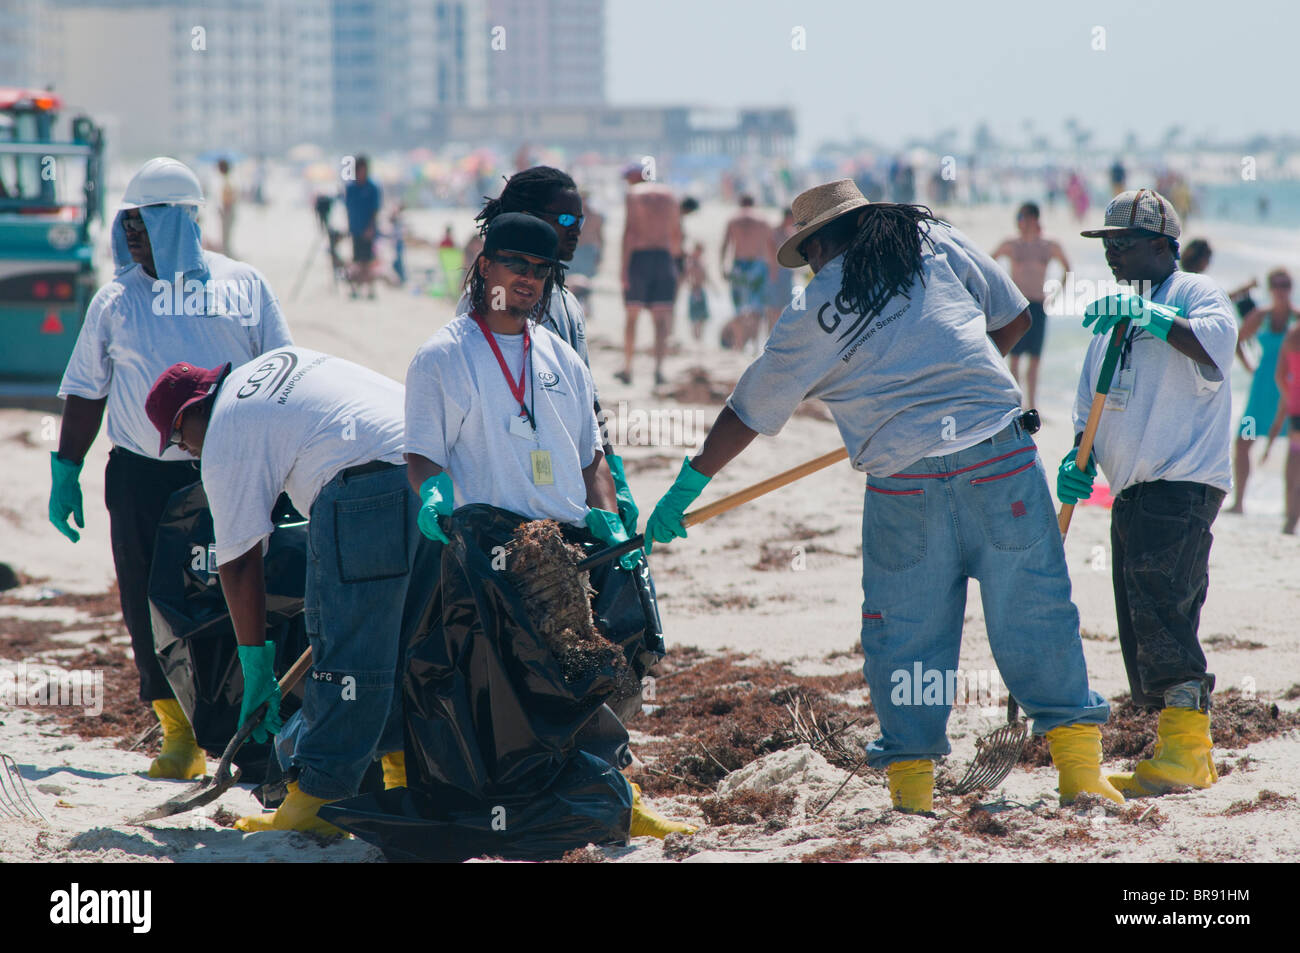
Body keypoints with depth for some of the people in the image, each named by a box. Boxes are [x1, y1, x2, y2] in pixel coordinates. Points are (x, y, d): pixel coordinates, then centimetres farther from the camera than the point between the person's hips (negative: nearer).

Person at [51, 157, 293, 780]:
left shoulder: (243, 286, 6)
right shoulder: (117, 300, 9)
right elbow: (86, 390, 13)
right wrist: (65, 472, 9)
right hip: (141, 475, 1)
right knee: (150, 608, -1)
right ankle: (180, 734, 9)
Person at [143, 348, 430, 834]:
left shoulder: (223, 442, 5)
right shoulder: (280, 360, 29)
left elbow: (238, 564, 5)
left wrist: (257, 671, 9)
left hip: (365, 484, -8)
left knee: (344, 645, -4)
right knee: (405, 636, 20)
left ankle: (319, 799, -3)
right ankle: (404, 764, 27)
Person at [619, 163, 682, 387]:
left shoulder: (635, 194, -2)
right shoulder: (669, 194, 14)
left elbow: (629, 231, -11)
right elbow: (677, 235, 17)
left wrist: (624, 267, -13)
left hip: (640, 256, -3)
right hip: (664, 258, 3)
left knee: (632, 314, 8)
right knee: (661, 318, 0)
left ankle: (627, 368, 11)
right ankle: (658, 368, -14)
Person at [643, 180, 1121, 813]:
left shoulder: (813, 317, 5)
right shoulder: (938, 244, 9)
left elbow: (748, 412, 12)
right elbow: (1013, 318, 17)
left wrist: (687, 487, 21)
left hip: (906, 481, -1)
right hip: (999, 454, 1)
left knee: (905, 633, 10)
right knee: (1034, 612, 6)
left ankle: (911, 778, 12)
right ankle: (1079, 765, 6)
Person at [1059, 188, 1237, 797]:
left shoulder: (1195, 295, -2)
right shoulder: (1114, 318, 23)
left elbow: (1216, 343, -25)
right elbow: (1091, 405, 24)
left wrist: (1151, 318, -36)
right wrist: (1079, 461, 6)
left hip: (1184, 484, -9)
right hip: (1130, 491, 9)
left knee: (1159, 606, -19)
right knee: (1142, 626, 7)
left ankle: (1186, 745, -17)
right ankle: (1181, 757, 12)